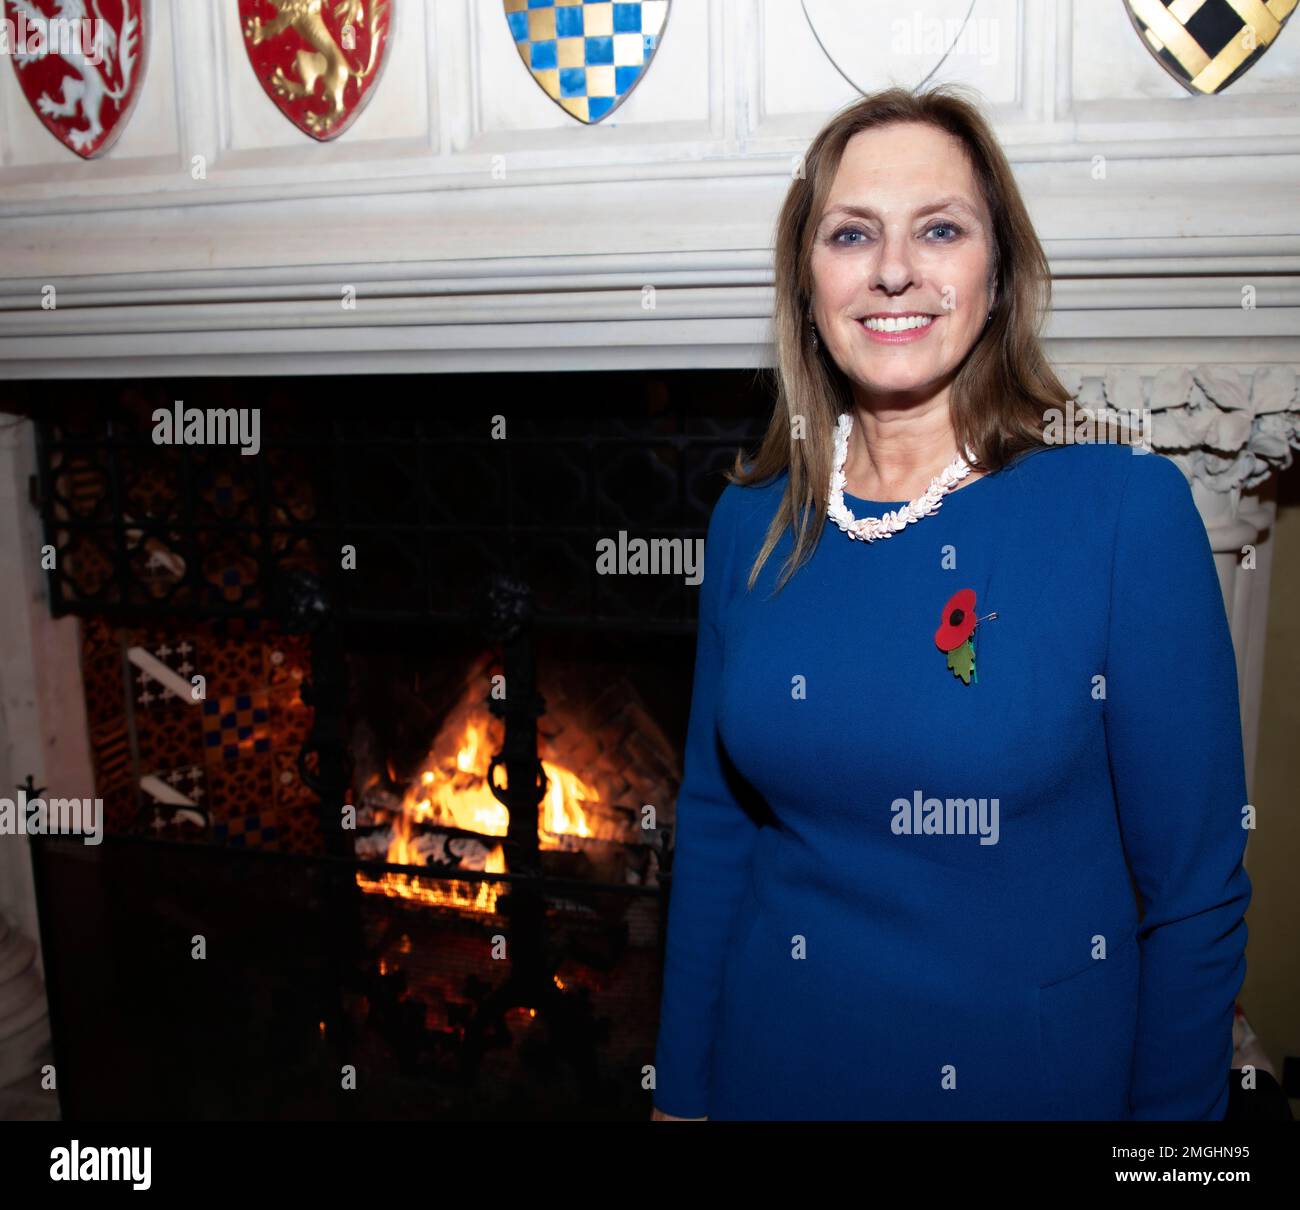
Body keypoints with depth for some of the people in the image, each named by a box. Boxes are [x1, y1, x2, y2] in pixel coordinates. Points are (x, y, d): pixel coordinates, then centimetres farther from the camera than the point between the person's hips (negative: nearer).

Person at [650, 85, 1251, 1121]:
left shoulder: (1129, 507, -16)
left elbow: (1195, 890, -11)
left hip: (1034, 1071, -2)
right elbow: (713, 827, 1)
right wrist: (682, 1092, 5)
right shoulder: (751, 521, -5)